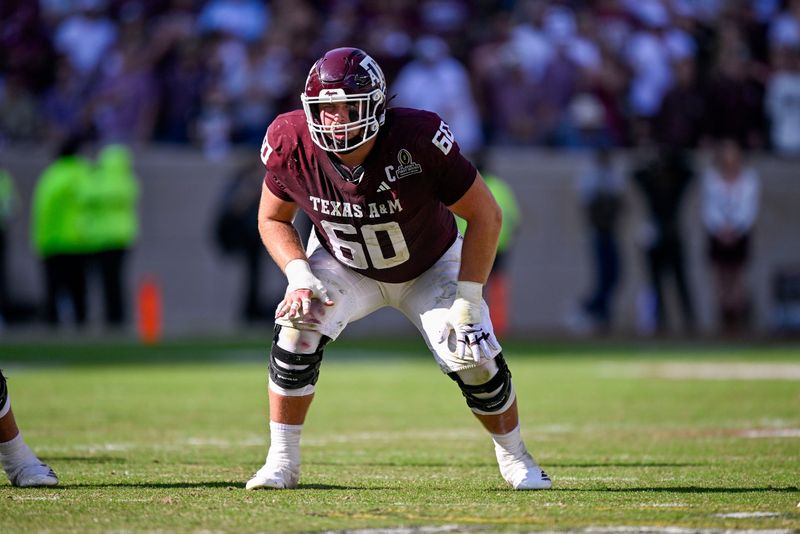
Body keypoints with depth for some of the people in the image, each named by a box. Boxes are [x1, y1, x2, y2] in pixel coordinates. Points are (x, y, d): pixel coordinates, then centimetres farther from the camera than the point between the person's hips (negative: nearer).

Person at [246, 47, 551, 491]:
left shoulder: (417, 139, -37)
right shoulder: (292, 145, -28)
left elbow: (484, 215, -25)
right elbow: (273, 219, -8)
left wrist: (467, 300, -27)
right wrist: (299, 276, -25)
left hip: (430, 267, -1)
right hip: (343, 266, 1)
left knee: (474, 359, -13)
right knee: (298, 327, -24)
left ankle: (514, 458, 17)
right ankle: (281, 462, -10)